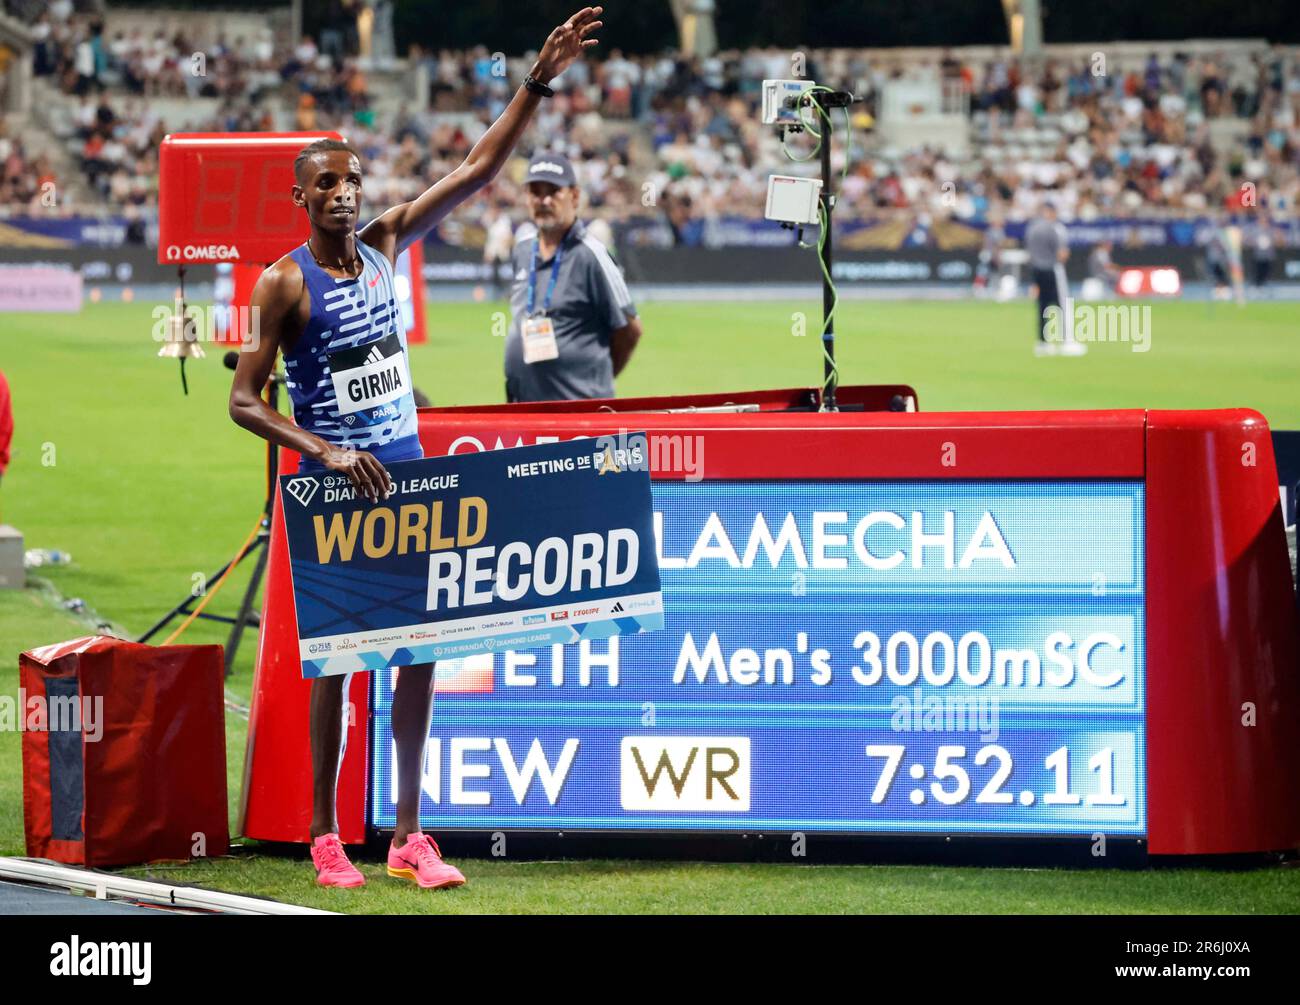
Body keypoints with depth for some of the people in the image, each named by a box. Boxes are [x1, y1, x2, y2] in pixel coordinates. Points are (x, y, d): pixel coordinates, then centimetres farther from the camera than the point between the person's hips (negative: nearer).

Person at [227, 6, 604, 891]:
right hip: (332, 488, -5)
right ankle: (327, 836, 9)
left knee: (420, 650, 3)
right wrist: (327, 452, -22)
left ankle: (410, 835, 9)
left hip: (407, 476, 5)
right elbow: (244, 400, -11)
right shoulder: (285, 283, -10)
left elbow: (477, 172, 2)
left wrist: (541, 82, -5)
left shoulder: (385, 245, 4)